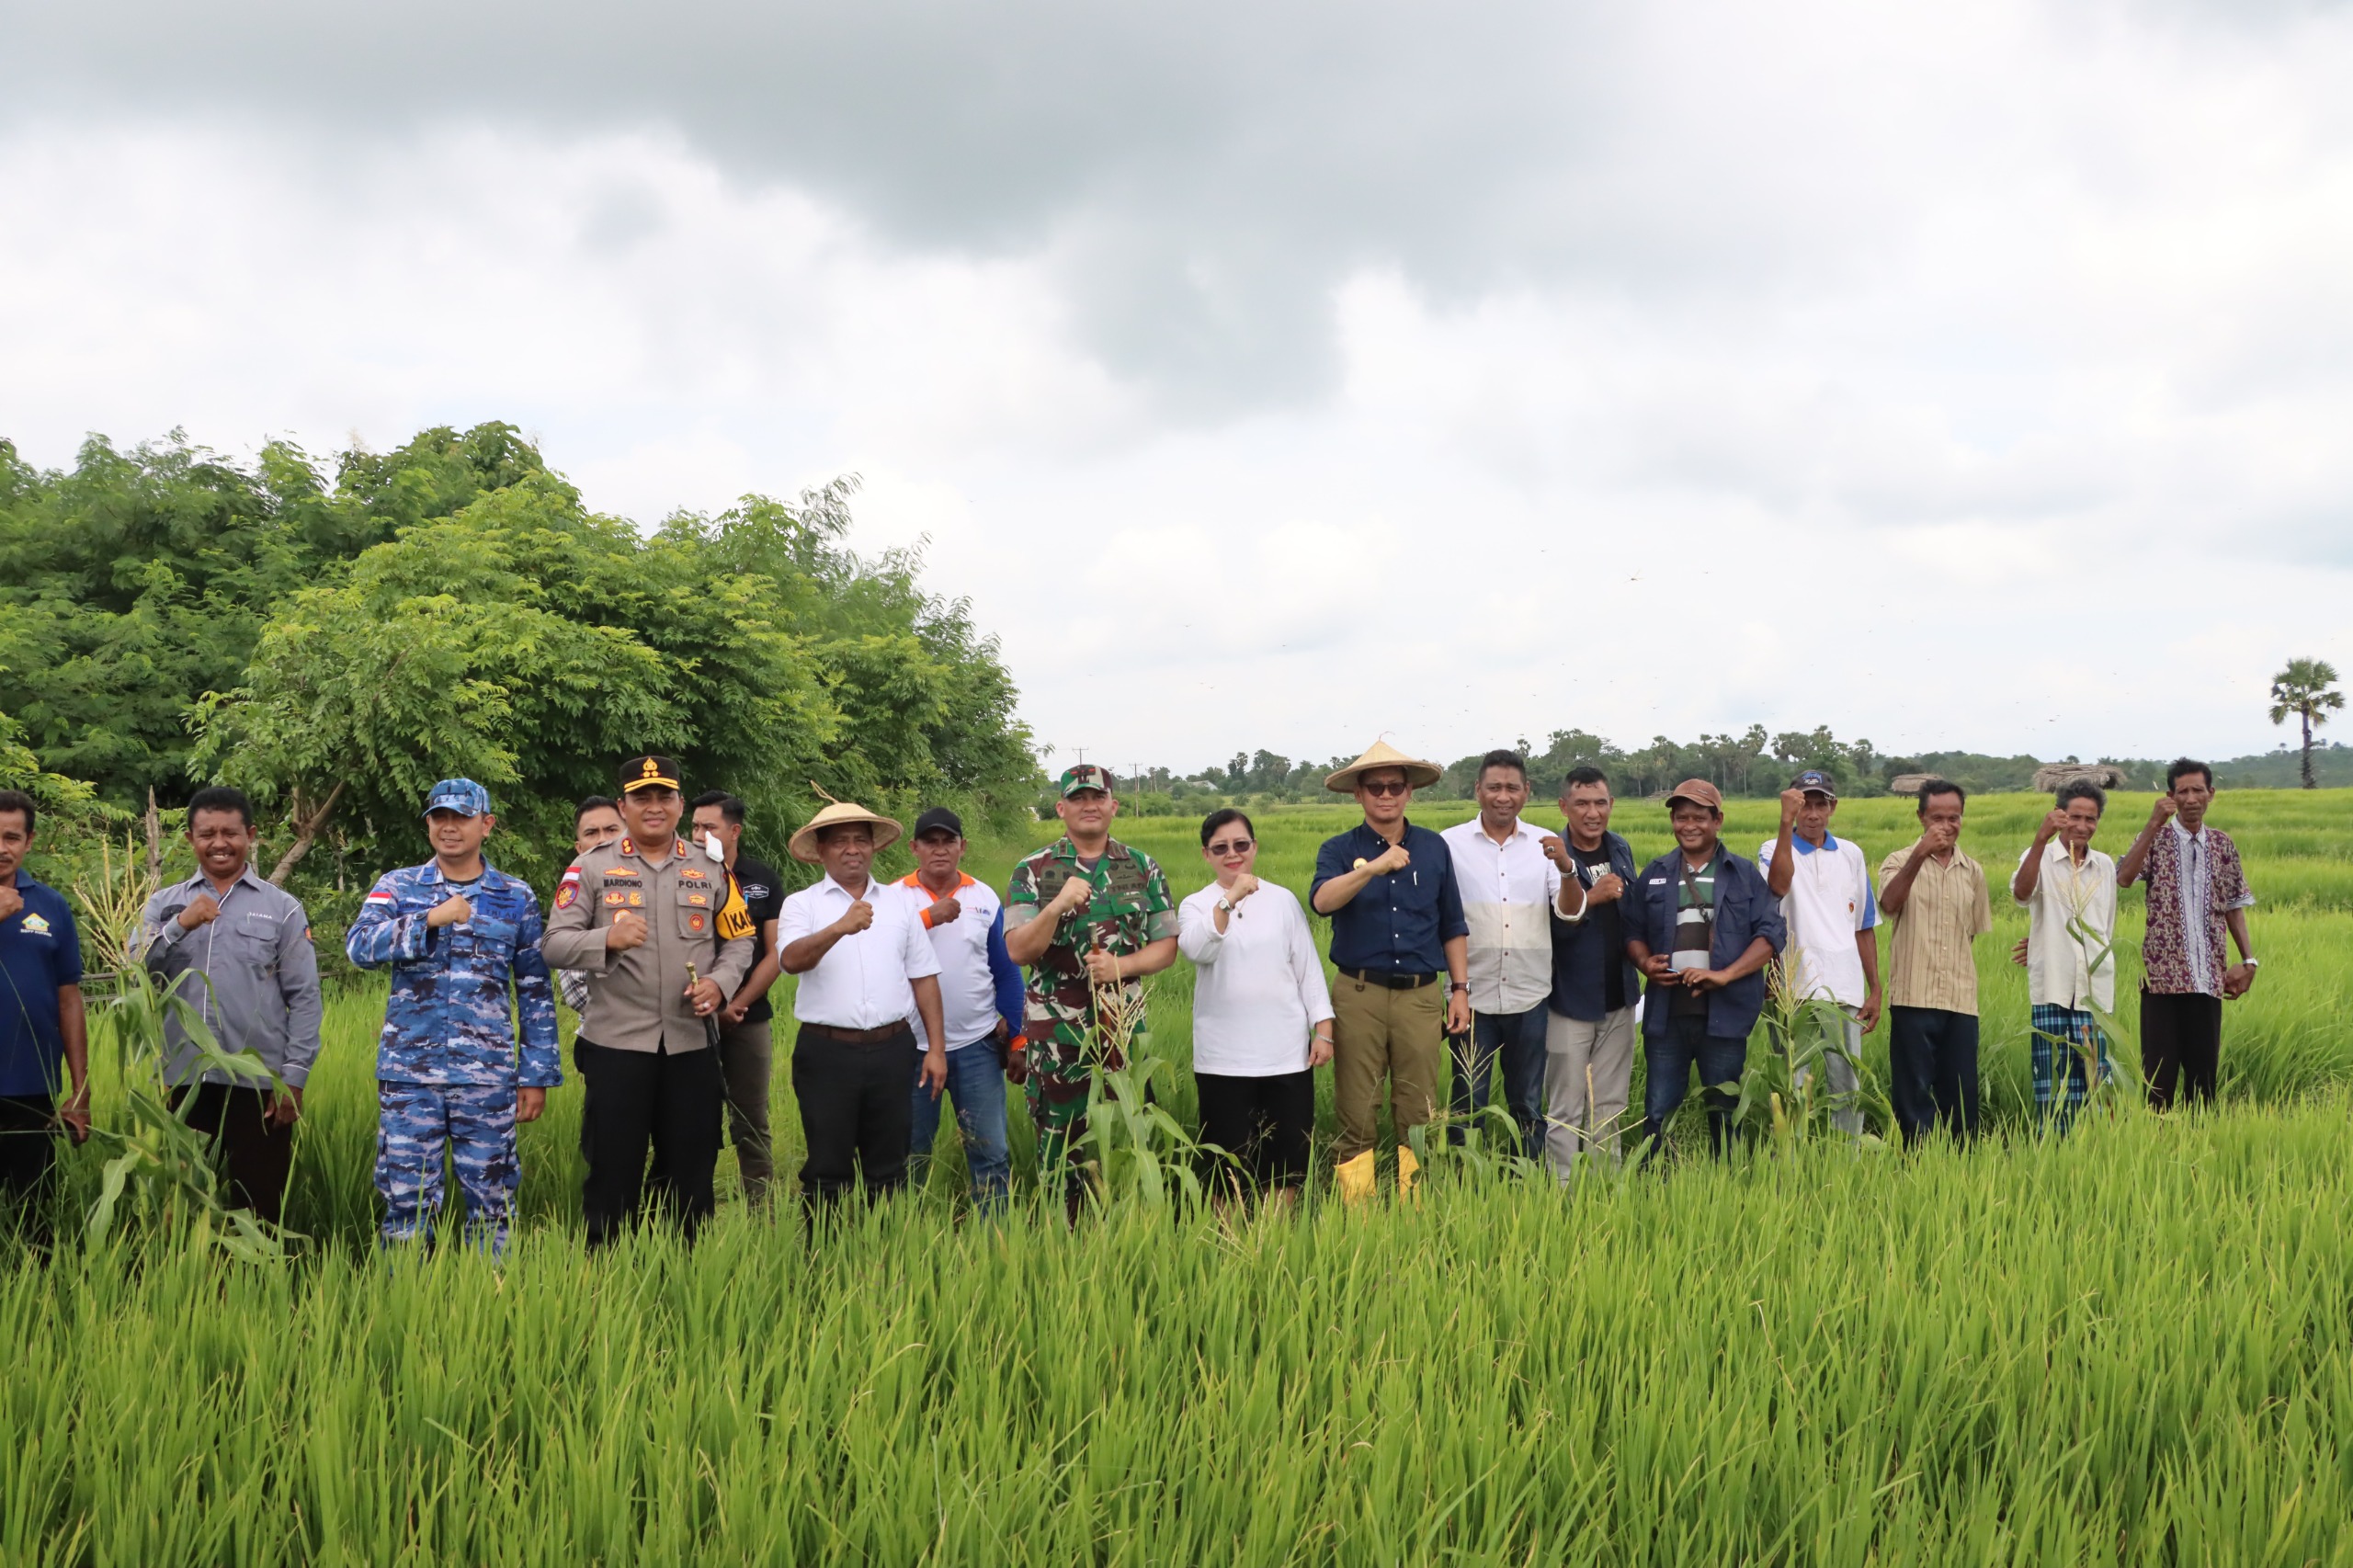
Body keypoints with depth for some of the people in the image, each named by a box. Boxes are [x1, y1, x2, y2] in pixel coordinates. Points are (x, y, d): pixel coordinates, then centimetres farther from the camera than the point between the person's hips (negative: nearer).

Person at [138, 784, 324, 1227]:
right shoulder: (164, 904, 10)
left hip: (259, 1080, -2)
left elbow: (305, 998, 1)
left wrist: (294, 1076, -5)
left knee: (258, 1208, 2)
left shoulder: (282, 907, 4)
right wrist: (179, 927, -14)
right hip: (185, 1079, 2)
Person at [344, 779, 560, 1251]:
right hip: (409, 1073, 0)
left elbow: (536, 993, 9)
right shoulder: (397, 887, 7)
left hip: (487, 1075, 0)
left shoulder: (517, 898, 8)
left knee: (491, 1203, 4)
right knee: (406, 1201, 3)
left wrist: (538, 1075, 4)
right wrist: (431, 919, -21)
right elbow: (359, 946, -11)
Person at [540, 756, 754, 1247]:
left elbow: (738, 940, 14)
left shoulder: (710, 870, 9)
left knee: (691, 1168, 9)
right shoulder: (591, 867, 1)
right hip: (616, 1041, -2)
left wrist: (720, 982, -5)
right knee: (613, 1168, 3)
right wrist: (607, 938, -23)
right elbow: (554, 945, -4)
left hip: (692, 1041, 3)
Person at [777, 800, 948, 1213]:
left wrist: (937, 1048, 6)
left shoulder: (900, 902, 12)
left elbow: (923, 977, 12)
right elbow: (791, 960, -17)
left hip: (892, 1049, 3)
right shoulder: (802, 905, 2)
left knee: (889, 1170, 9)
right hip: (826, 1051, -3)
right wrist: (840, 928, -34)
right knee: (827, 1171, 2)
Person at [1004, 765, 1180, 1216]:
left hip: (1125, 1024, 2)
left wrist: (1121, 966, -12)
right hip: (1058, 1029, -2)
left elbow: (1167, 945, 6)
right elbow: (1018, 950, -8)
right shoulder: (1032, 872, 1)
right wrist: (1058, 904, -22)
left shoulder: (1142, 868, 8)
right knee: (1060, 1136, 3)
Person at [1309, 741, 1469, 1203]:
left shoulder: (1433, 848, 10)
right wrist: (1372, 867, -31)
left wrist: (1460, 988, 10)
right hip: (1358, 995, -2)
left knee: (1419, 1113, 4)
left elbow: (1453, 926, 16)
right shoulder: (1339, 850, 3)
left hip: (1421, 996, 2)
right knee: (1356, 1114, 1)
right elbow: (1322, 900, -18)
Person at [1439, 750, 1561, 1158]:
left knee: (1528, 1105, 13)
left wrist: (1565, 867, -25)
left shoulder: (1545, 844, 4)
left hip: (1529, 998, 2)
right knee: (1468, 1106, 5)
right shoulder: (1450, 844, -1)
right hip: (1473, 996, -2)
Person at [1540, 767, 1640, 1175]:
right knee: (1565, 1110, -1)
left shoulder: (1621, 850, 7)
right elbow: (1562, 923, -23)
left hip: (1618, 999, 6)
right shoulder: (1551, 857, -12)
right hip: (1570, 1000, -6)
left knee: (1611, 1106, 12)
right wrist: (1587, 891, -39)